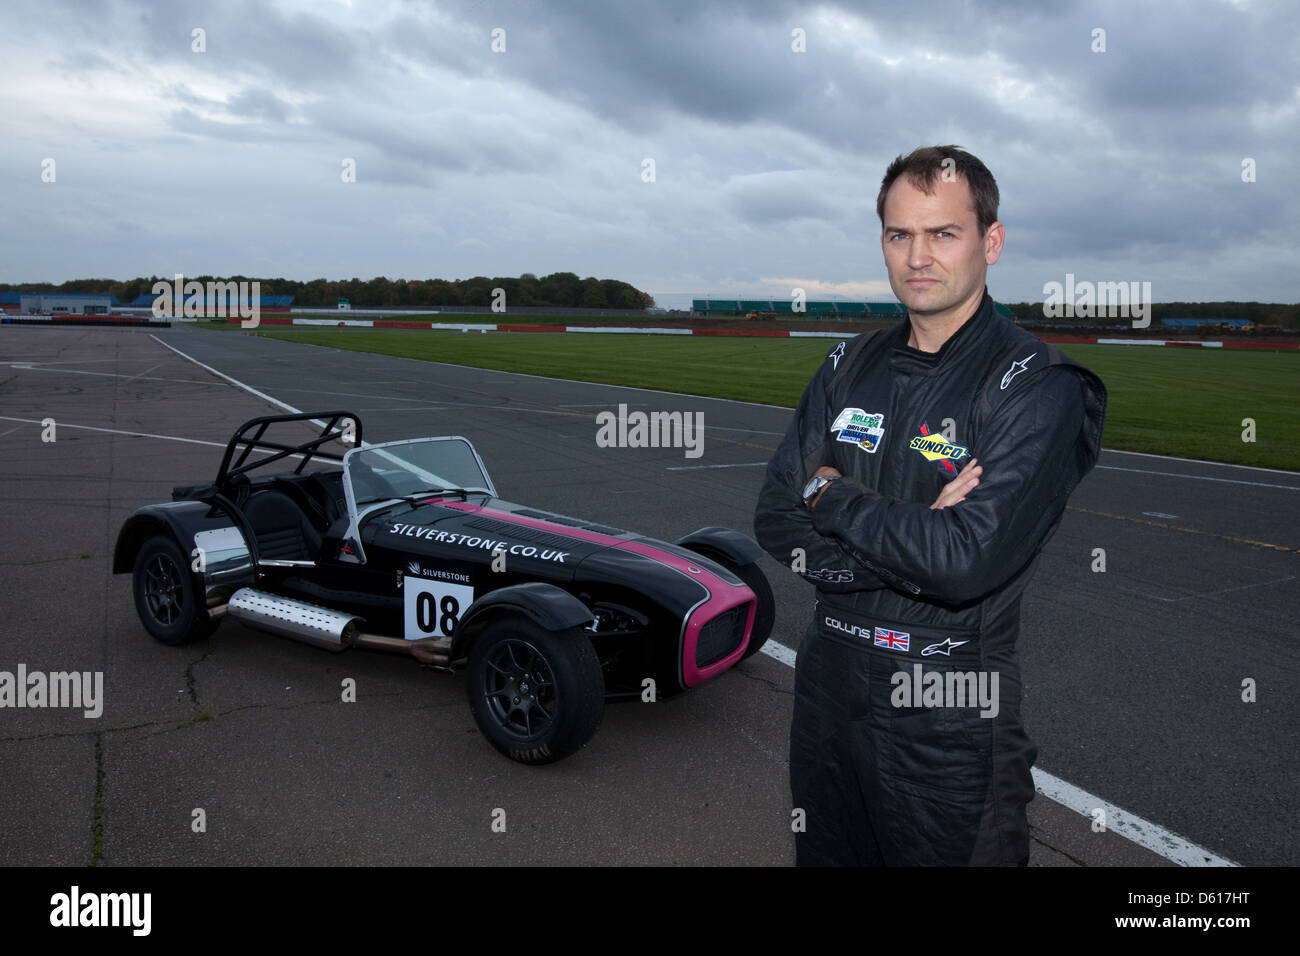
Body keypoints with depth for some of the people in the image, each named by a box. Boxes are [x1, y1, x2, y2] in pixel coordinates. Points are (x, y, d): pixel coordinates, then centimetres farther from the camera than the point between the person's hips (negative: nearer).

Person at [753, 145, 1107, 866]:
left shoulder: (1037, 387, -13)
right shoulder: (850, 367, 4)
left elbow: (965, 563, -26)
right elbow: (775, 524, -3)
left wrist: (831, 496, -12)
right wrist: (912, 539, -17)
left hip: (953, 722, -5)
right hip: (828, 691, 5)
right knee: (824, 856, 23)